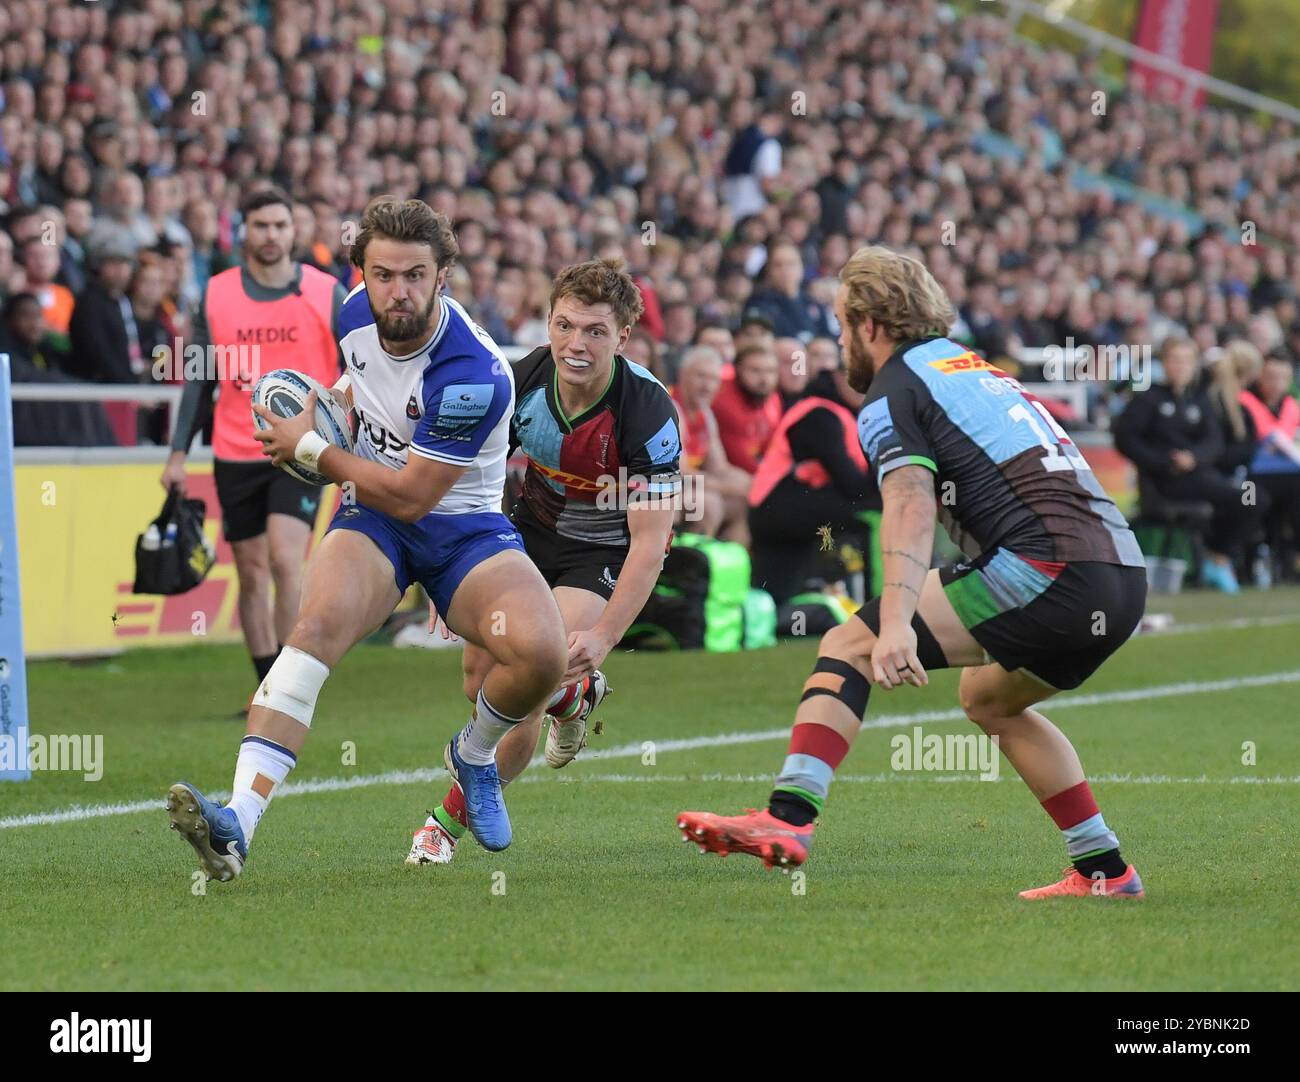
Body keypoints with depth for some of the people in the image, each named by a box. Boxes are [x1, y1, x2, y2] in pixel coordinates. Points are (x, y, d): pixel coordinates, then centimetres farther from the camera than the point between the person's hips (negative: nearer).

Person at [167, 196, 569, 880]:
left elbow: (409, 496, -20)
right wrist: (332, 408, 2)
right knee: (318, 623, -29)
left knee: (540, 652, -30)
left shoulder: (473, 375, -26)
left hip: (462, 525, -4)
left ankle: (475, 756, 7)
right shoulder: (357, 316, -4)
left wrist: (310, 449, -11)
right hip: (373, 519, 4)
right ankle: (237, 823, -43)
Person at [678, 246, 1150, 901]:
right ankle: (1105, 871, 29)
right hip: (1124, 575, 8)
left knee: (849, 646, -6)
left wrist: (896, 624, -28)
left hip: (1049, 569, -8)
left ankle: (789, 818, -22)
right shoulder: (979, 370, 28)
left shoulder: (892, 394, 3)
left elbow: (911, 509, -15)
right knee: (988, 696, 32)